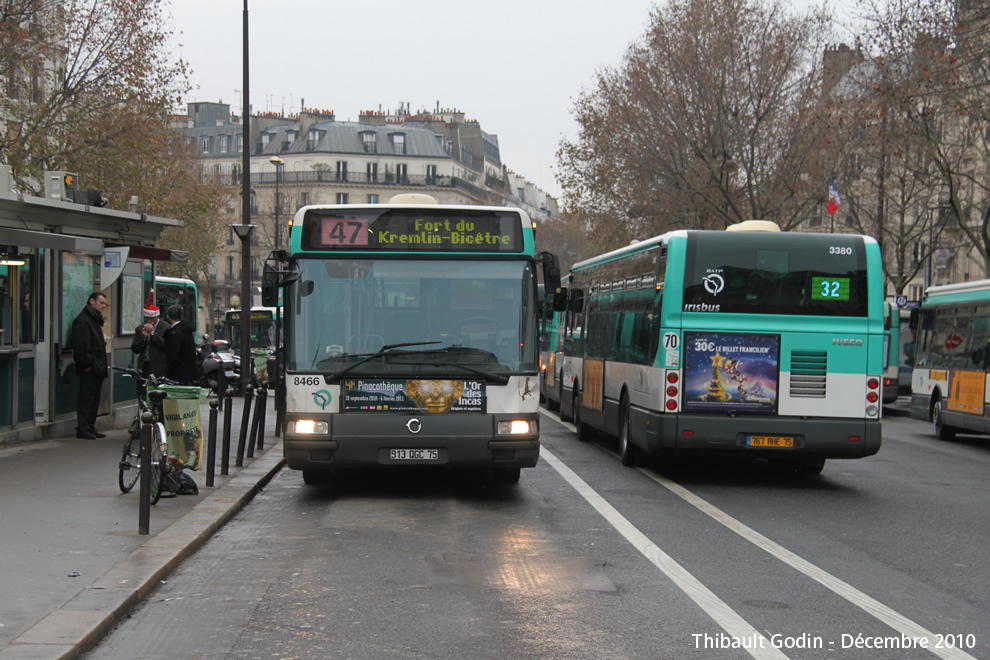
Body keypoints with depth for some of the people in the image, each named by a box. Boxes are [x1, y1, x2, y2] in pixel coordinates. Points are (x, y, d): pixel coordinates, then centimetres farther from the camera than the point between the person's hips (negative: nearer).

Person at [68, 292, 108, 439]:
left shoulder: (95, 320, 21)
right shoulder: (82, 320, -13)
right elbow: (80, 346, -20)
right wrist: (87, 364, -20)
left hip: (97, 368, 10)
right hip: (88, 369, -10)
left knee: (94, 399, 12)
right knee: (86, 398, -7)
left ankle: (90, 427, 18)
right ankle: (82, 429, -3)